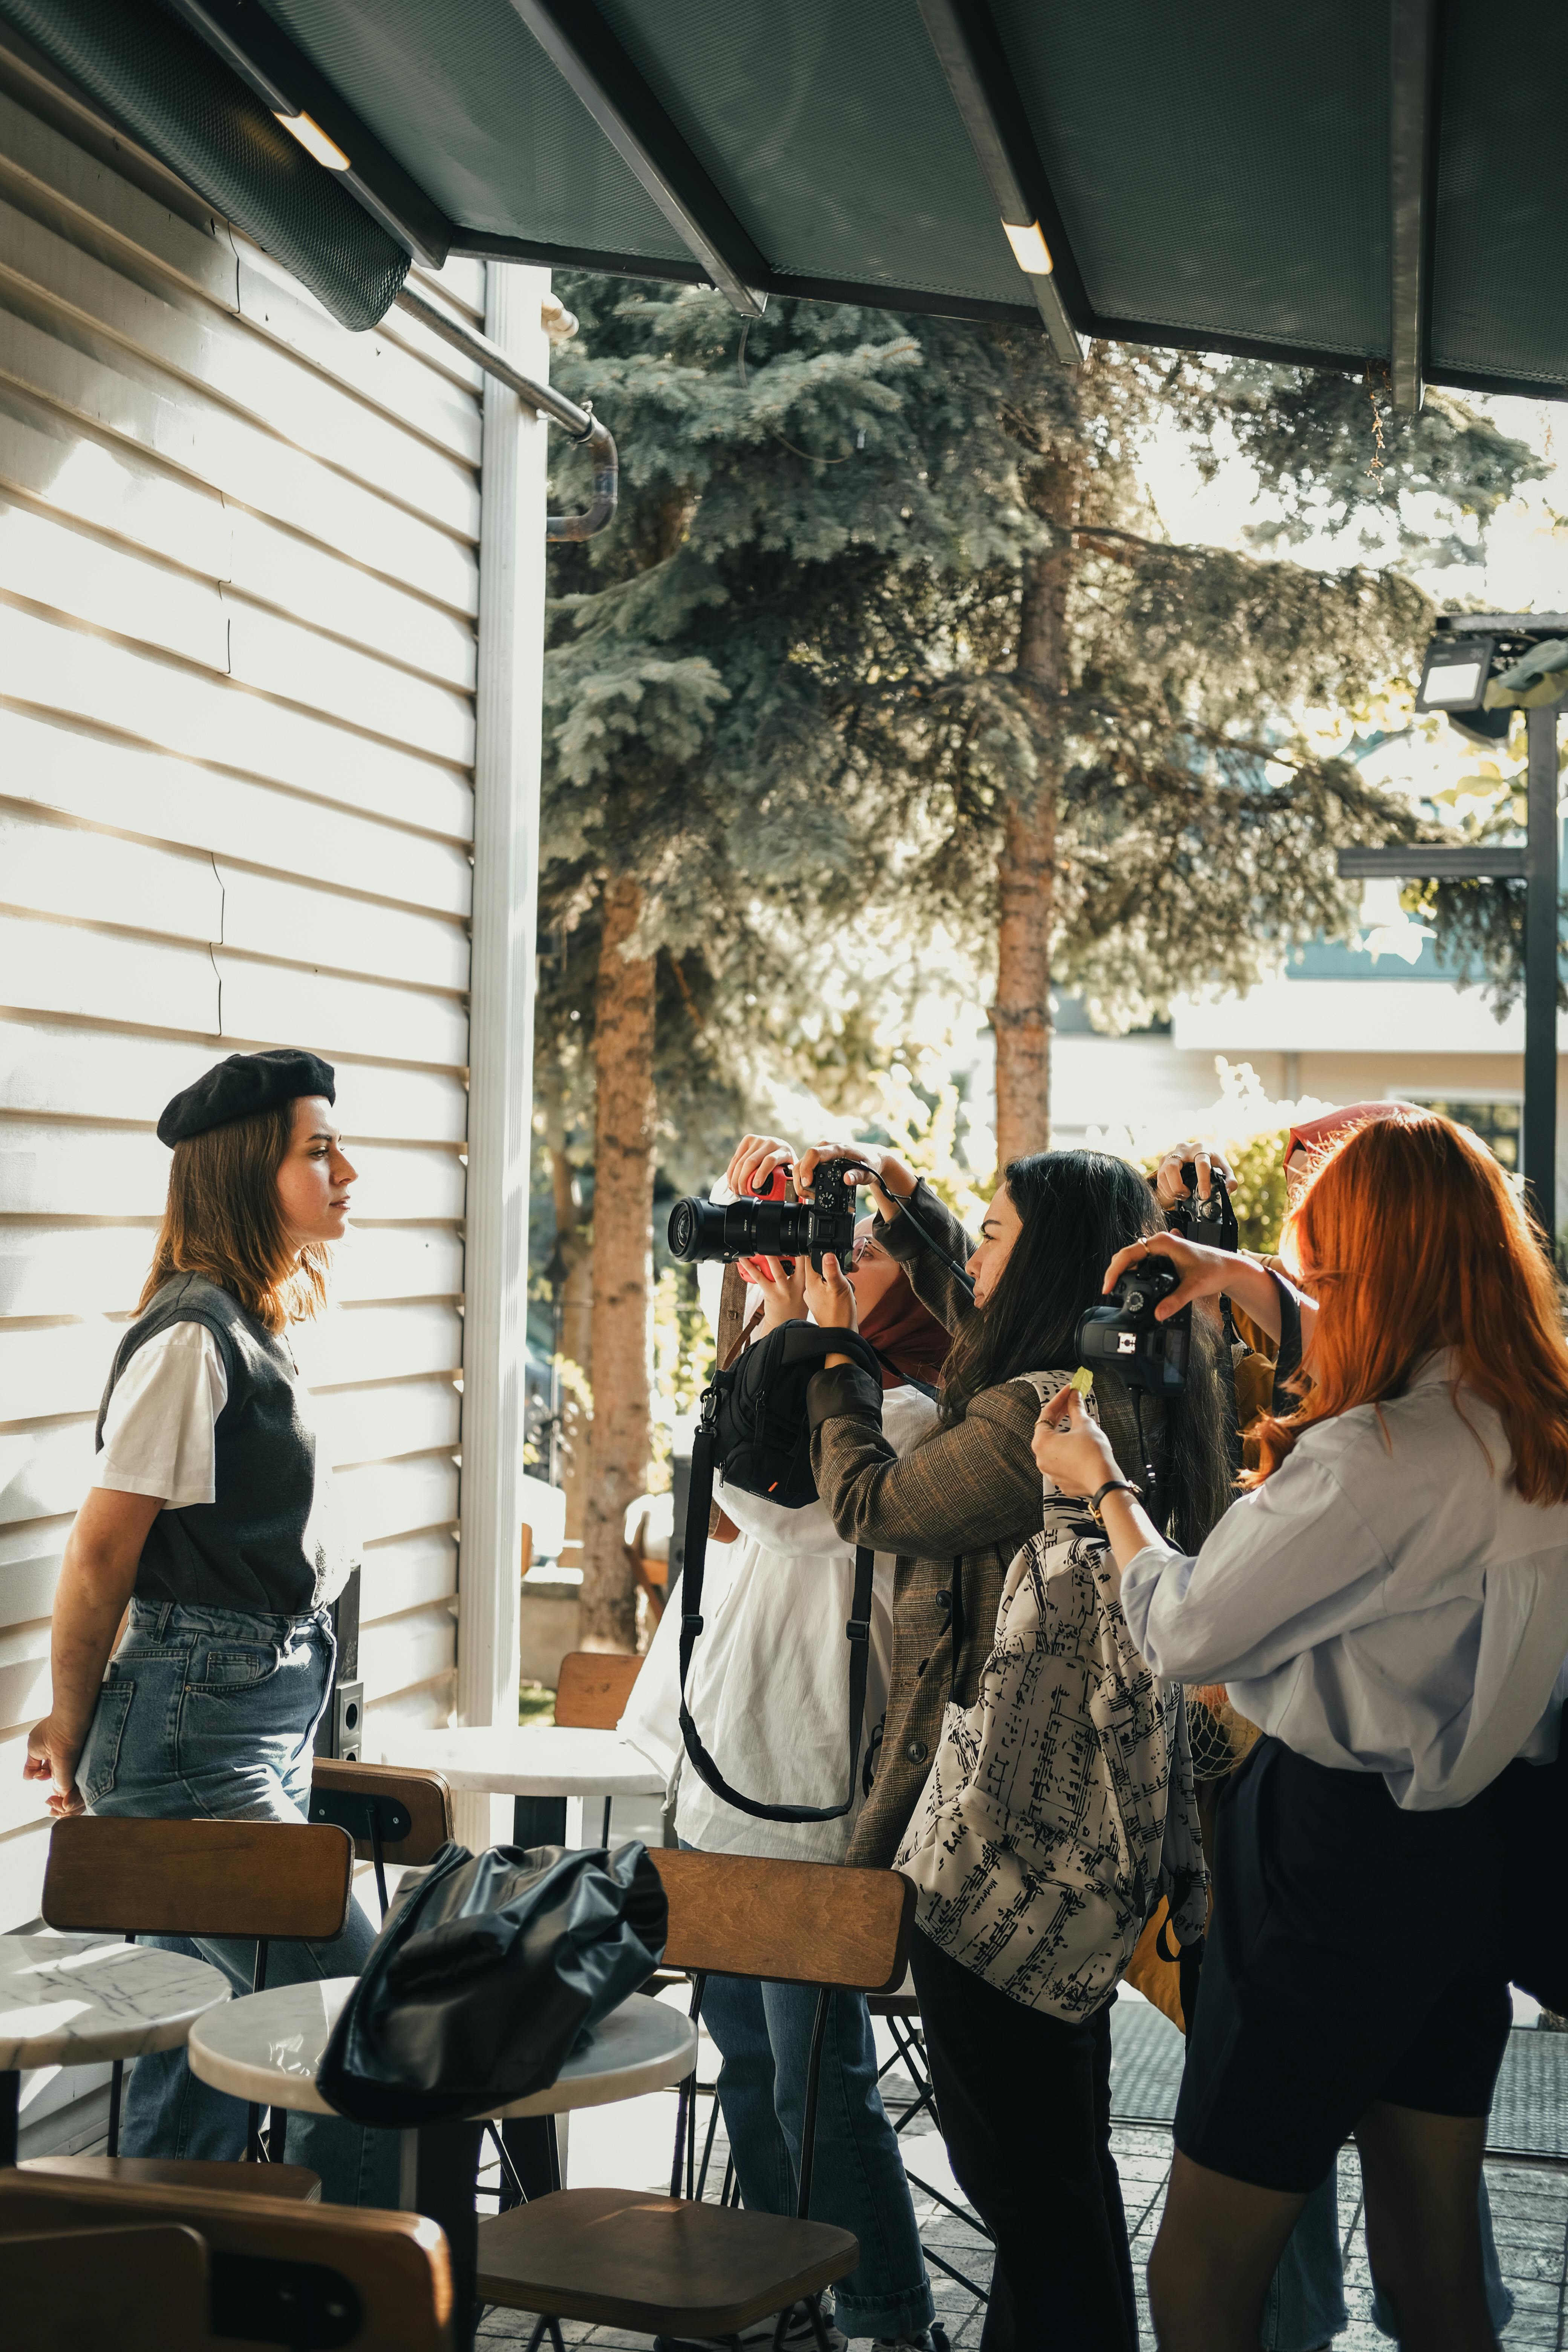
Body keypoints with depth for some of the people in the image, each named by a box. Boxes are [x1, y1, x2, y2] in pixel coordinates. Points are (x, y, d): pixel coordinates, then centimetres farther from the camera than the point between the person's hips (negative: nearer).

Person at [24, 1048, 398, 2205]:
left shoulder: (251, 1329, 14)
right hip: (199, 1730, -9)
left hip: (267, 1724, 9)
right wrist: (72, 1724, 0)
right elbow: (102, 1553, -12)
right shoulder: (194, 1338, -16)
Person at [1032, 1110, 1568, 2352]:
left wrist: (1103, 1484, 2)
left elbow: (1188, 1631, -13)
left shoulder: (1369, 1460, -24)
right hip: (1466, 1846, 9)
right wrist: (1242, 1278, 18)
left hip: (1336, 1854, -8)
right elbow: (1376, 1353, 24)